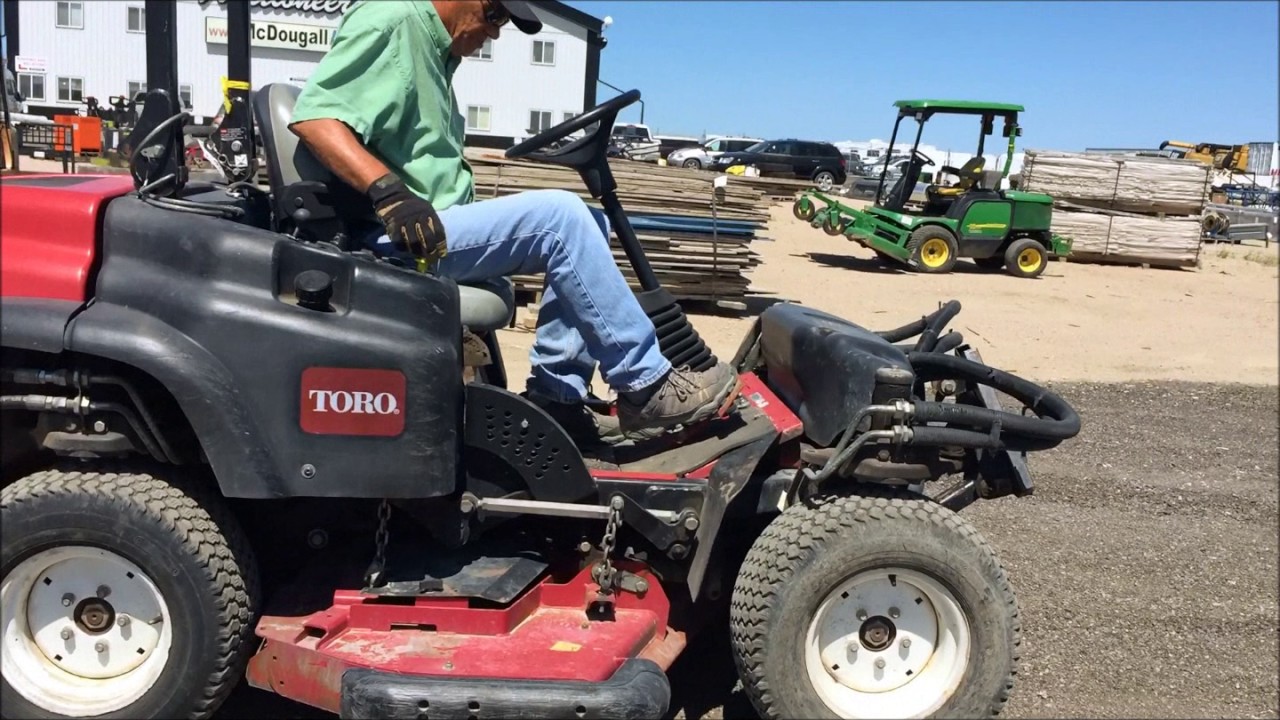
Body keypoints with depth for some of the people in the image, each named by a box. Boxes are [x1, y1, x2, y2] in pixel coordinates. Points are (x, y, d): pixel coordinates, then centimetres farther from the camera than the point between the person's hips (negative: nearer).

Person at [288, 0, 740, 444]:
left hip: (433, 223, 11)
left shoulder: (434, 48, 20)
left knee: (588, 224, 6)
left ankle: (556, 393, 0)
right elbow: (311, 116, -22)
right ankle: (647, 387, -14)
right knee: (559, 216, -23)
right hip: (396, 240, -10)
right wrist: (388, 190, -34)